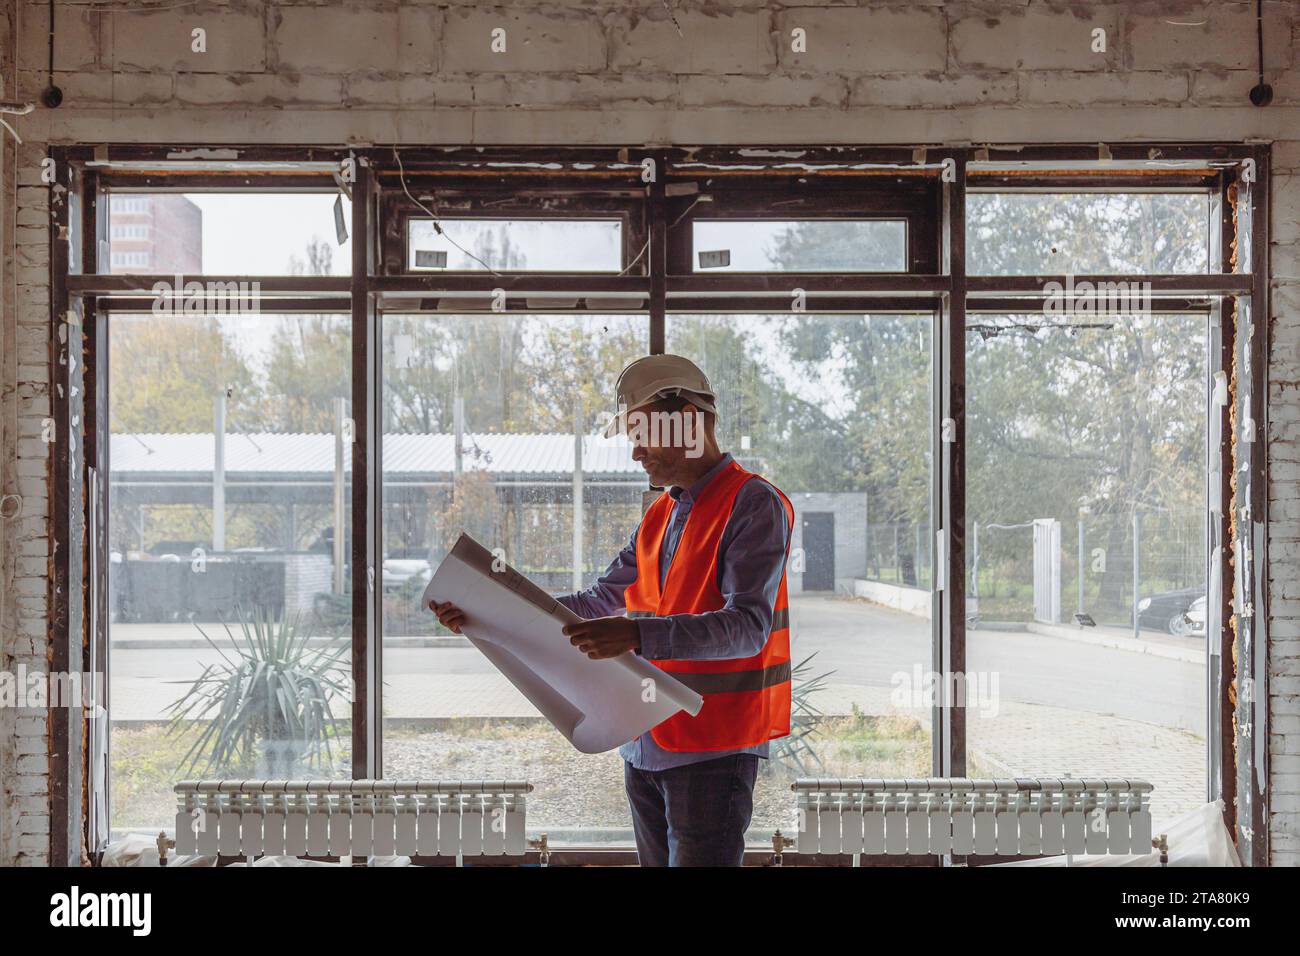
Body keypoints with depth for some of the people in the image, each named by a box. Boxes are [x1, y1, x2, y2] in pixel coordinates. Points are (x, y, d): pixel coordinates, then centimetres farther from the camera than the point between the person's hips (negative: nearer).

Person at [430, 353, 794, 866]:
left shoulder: (754, 503, -9)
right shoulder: (659, 516, 18)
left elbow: (748, 626, -21)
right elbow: (599, 601, 13)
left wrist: (639, 635, -34)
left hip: (712, 750, -8)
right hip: (644, 746, 8)